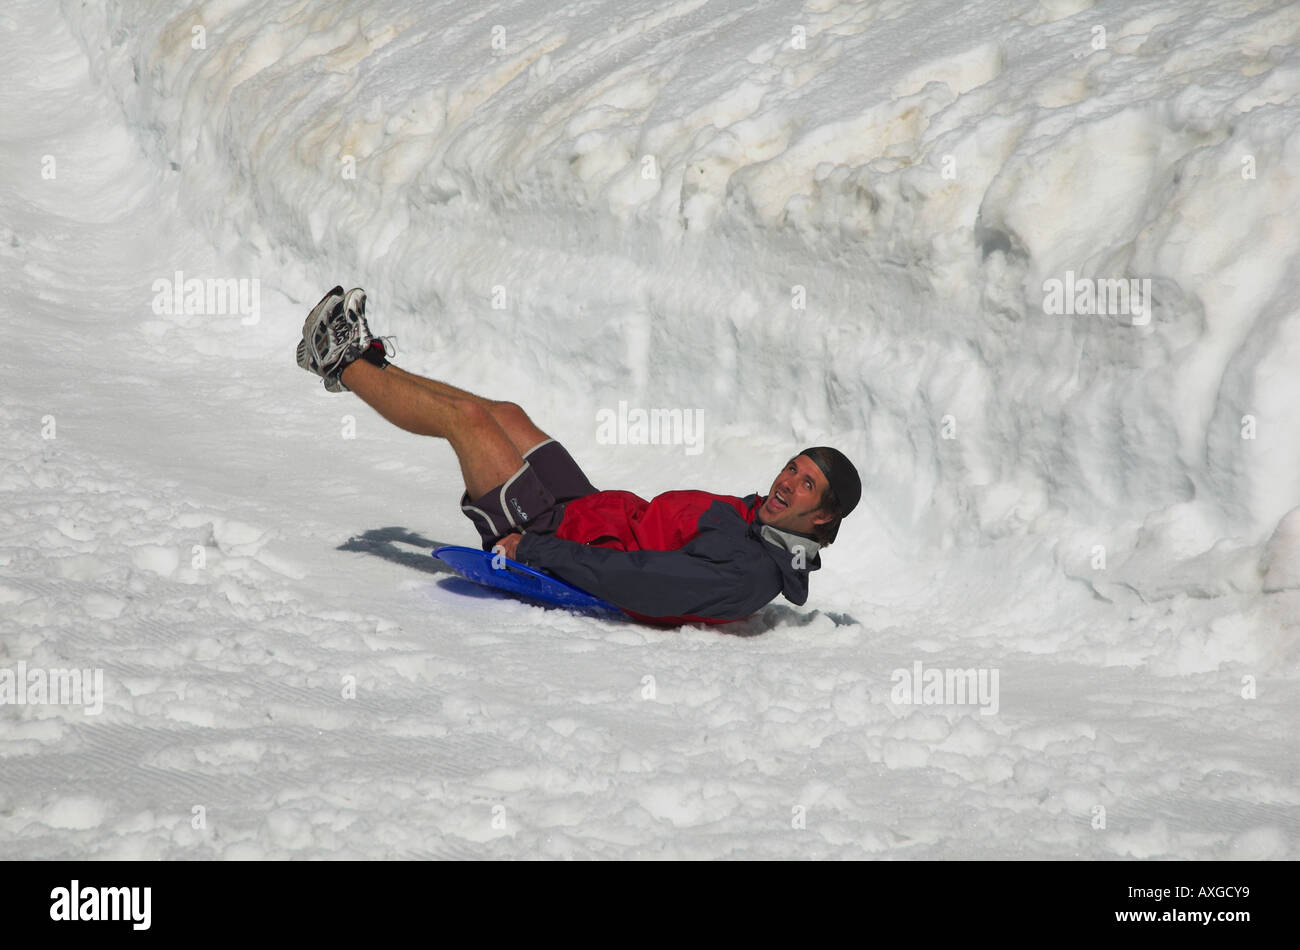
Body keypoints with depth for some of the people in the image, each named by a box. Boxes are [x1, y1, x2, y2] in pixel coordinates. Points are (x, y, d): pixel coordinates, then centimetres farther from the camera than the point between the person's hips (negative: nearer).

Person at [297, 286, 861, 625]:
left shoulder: (745, 573, -33)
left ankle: (345, 363, 21)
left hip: (556, 539, -8)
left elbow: (634, 582, -35)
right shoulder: (757, 521, -5)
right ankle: (368, 362, 36)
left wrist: (530, 548, -27)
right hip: (594, 511, 8)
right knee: (507, 415, 18)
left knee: (465, 416, -2)